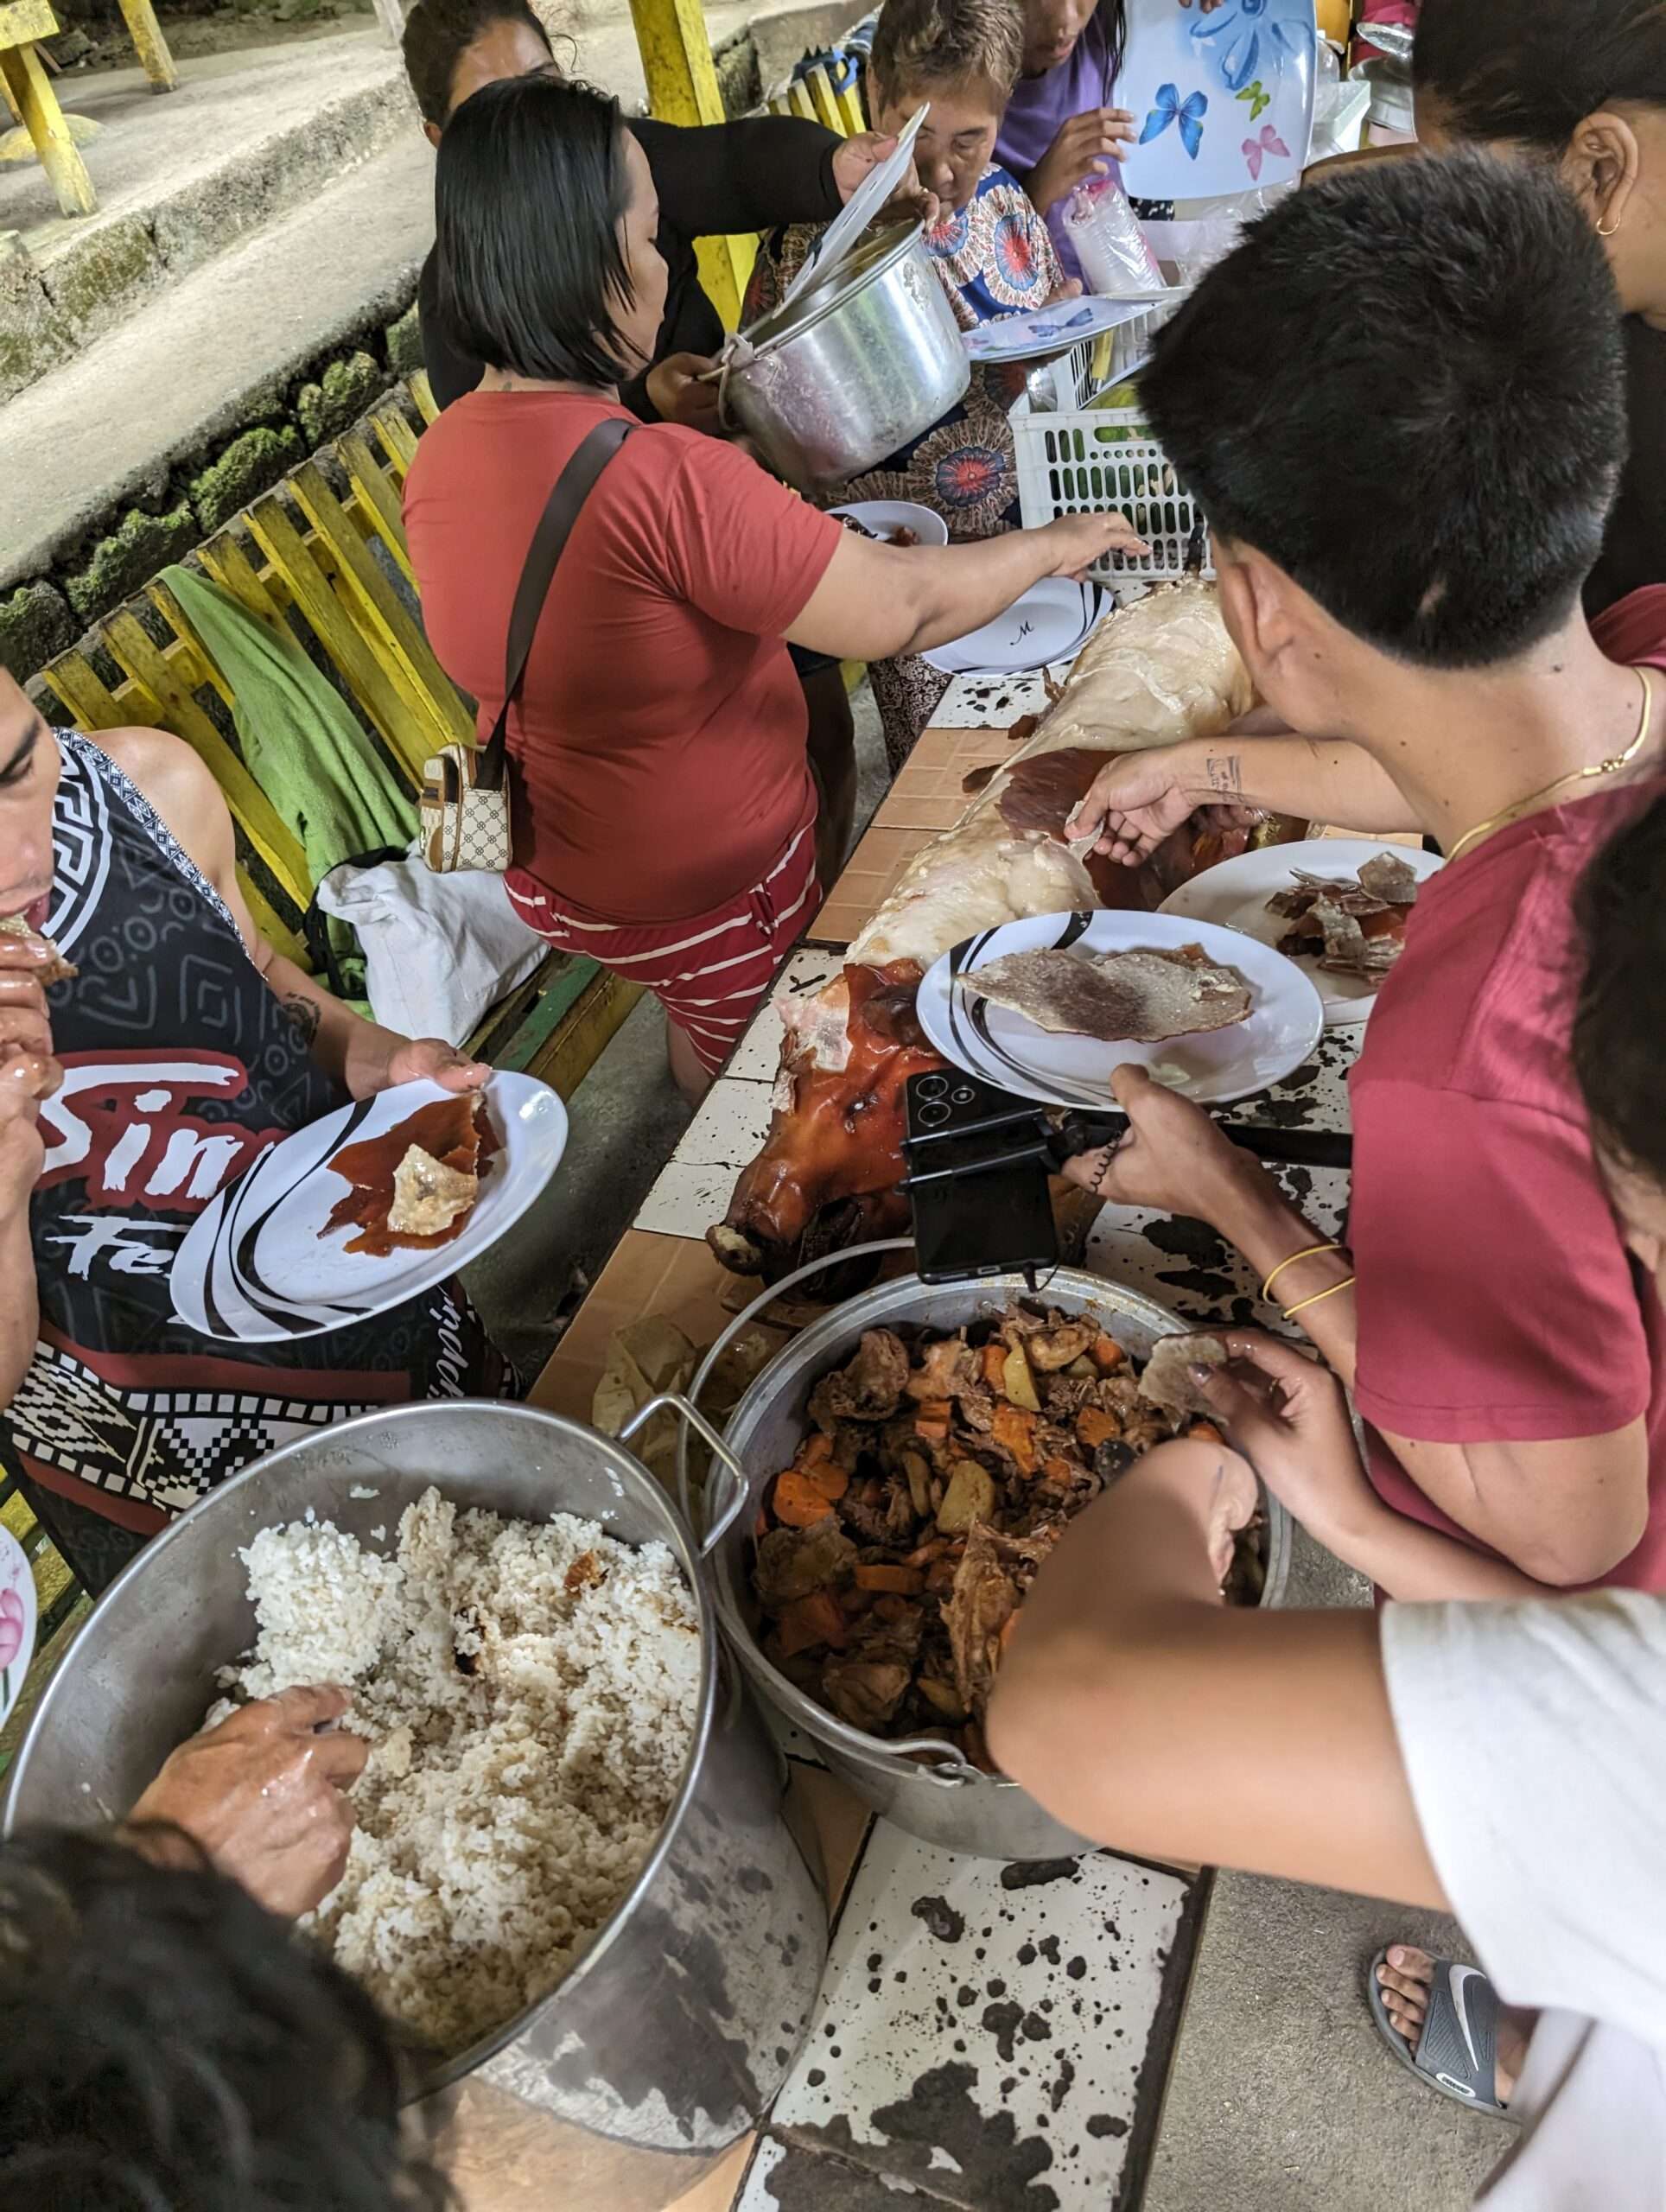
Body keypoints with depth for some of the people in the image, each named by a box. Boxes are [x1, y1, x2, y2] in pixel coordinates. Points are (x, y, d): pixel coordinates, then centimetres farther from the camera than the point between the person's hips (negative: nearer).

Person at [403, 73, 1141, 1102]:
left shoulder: (441, 459, -7)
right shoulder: (664, 479, -33)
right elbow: (901, 610, -27)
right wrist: (1052, 546, -10)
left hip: (547, 863, 8)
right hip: (701, 891, -7)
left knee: (707, 1036, 32)